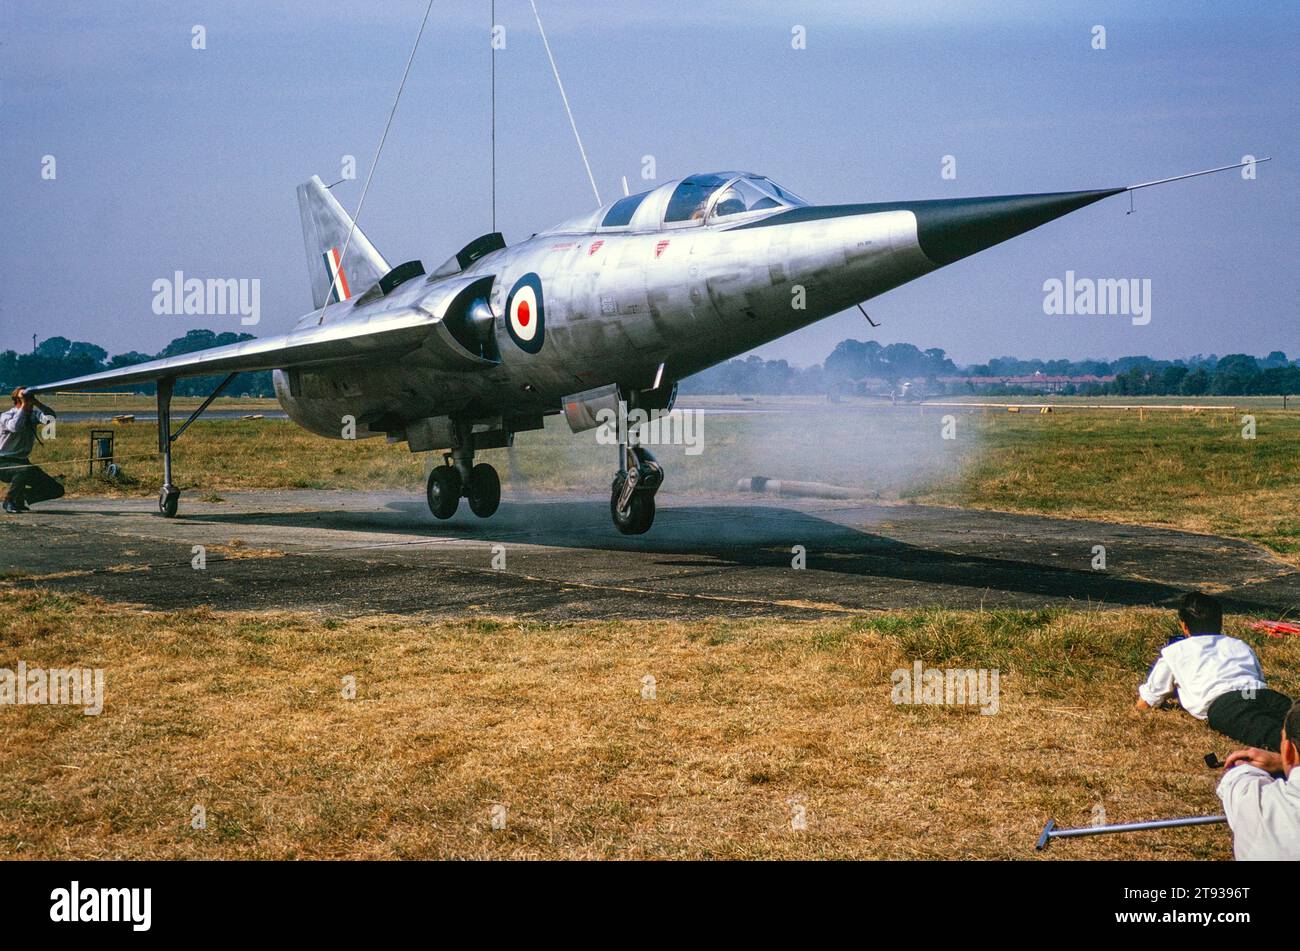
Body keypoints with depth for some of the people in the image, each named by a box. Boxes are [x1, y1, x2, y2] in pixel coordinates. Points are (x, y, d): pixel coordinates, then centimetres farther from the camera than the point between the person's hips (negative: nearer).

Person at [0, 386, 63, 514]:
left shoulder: (33, 414, 2)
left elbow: (50, 416, -17)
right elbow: (15, 427, -36)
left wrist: (36, 402, -25)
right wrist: (24, 406, -28)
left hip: (22, 461, 6)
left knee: (56, 490, -1)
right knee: (25, 470, -41)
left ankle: (20, 498, 16)